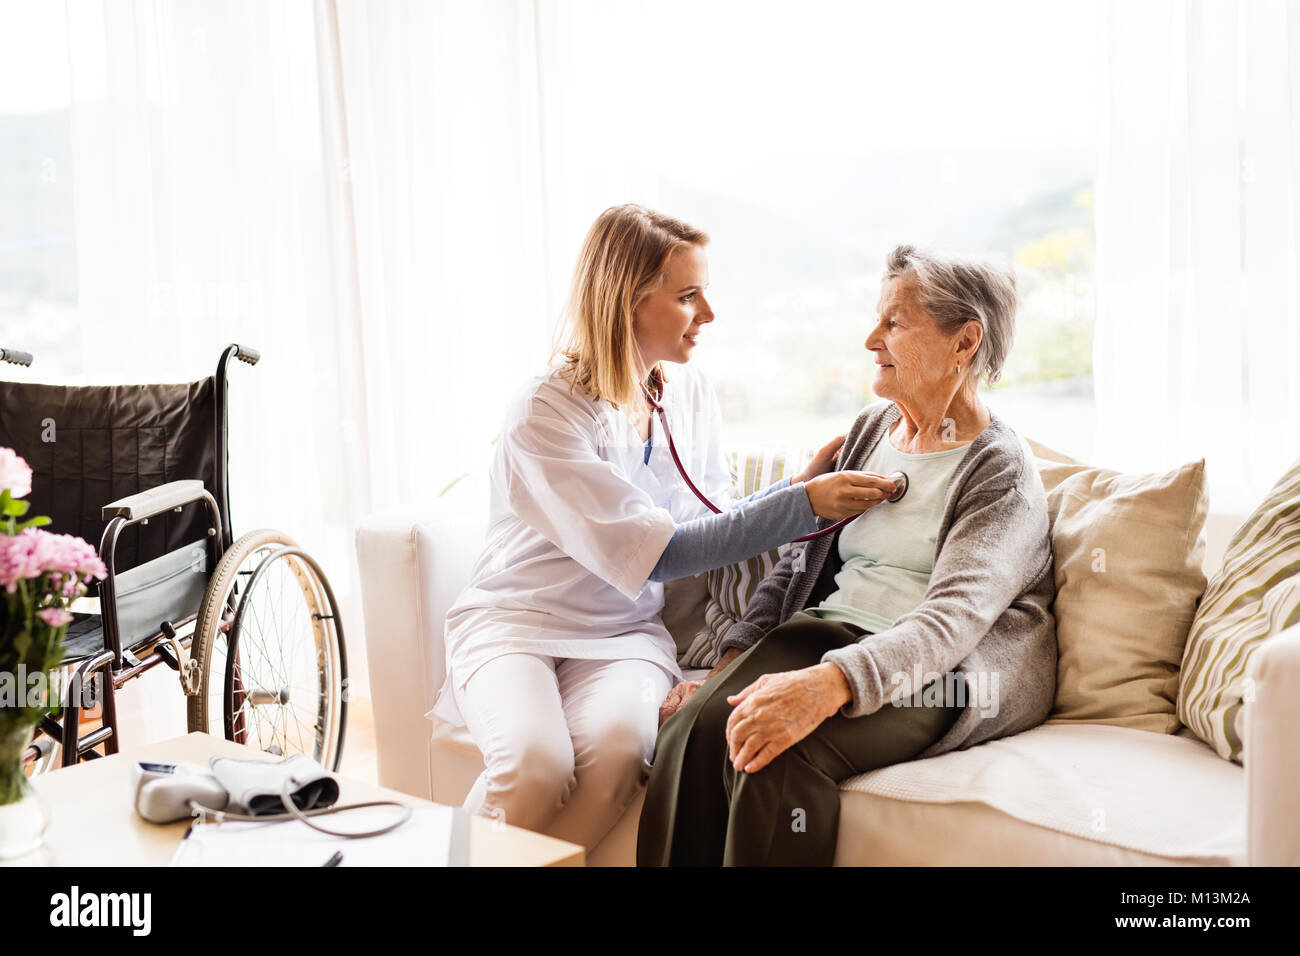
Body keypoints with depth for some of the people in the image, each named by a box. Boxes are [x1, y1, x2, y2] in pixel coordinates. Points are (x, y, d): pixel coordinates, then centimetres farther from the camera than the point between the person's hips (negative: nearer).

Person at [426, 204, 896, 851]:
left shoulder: (689, 395, 5)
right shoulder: (544, 414, -16)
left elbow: (709, 525, 10)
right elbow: (657, 554, -20)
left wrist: (801, 483, -5)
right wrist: (803, 504, -21)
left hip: (626, 629, 4)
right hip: (514, 620, -4)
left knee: (616, 748, -31)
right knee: (536, 763, -33)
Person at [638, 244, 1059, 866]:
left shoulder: (1002, 472, -6)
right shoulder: (871, 428, 17)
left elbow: (952, 619, -21)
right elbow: (803, 559, 17)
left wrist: (828, 684, -37)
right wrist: (730, 662, 2)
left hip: (945, 675, -6)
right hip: (829, 634, 6)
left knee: (783, 751, -34)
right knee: (694, 723, -24)